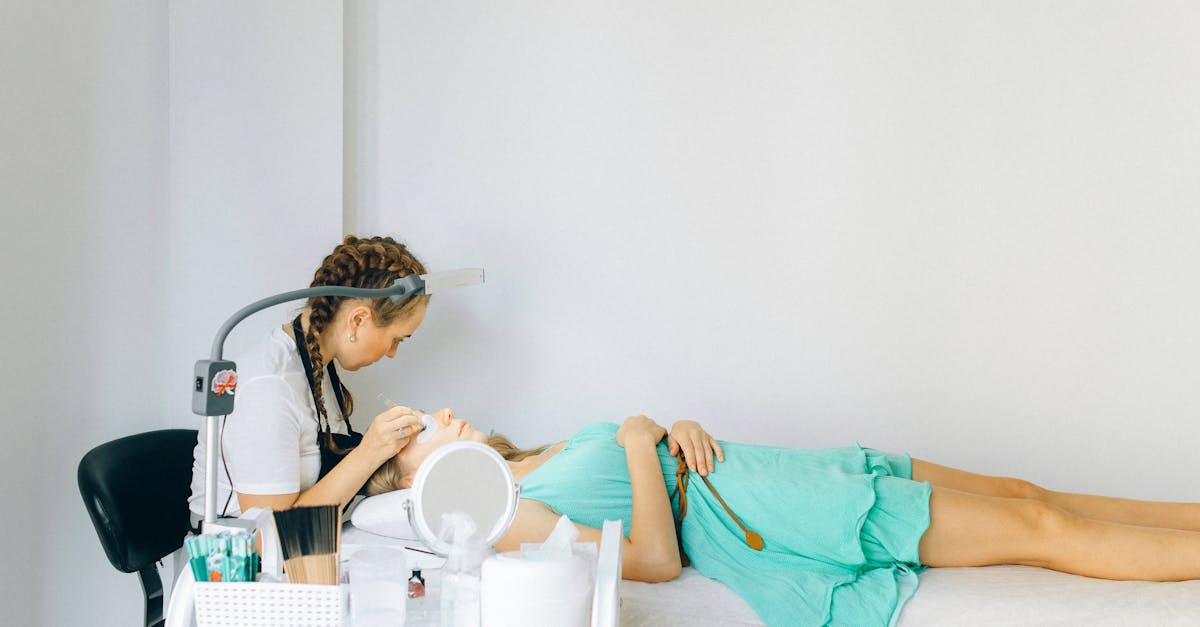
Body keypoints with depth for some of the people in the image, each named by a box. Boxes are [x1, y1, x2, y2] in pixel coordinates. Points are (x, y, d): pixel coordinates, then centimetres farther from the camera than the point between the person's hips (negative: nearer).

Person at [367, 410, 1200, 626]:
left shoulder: (548, 460, 15)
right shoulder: (509, 520, -12)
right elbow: (658, 558, -19)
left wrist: (684, 429, -3)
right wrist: (643, 440, -15)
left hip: (783, 473, 8)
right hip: (781, 524, -8)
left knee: (1018, 494, 7)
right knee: (1040, 529, -7)